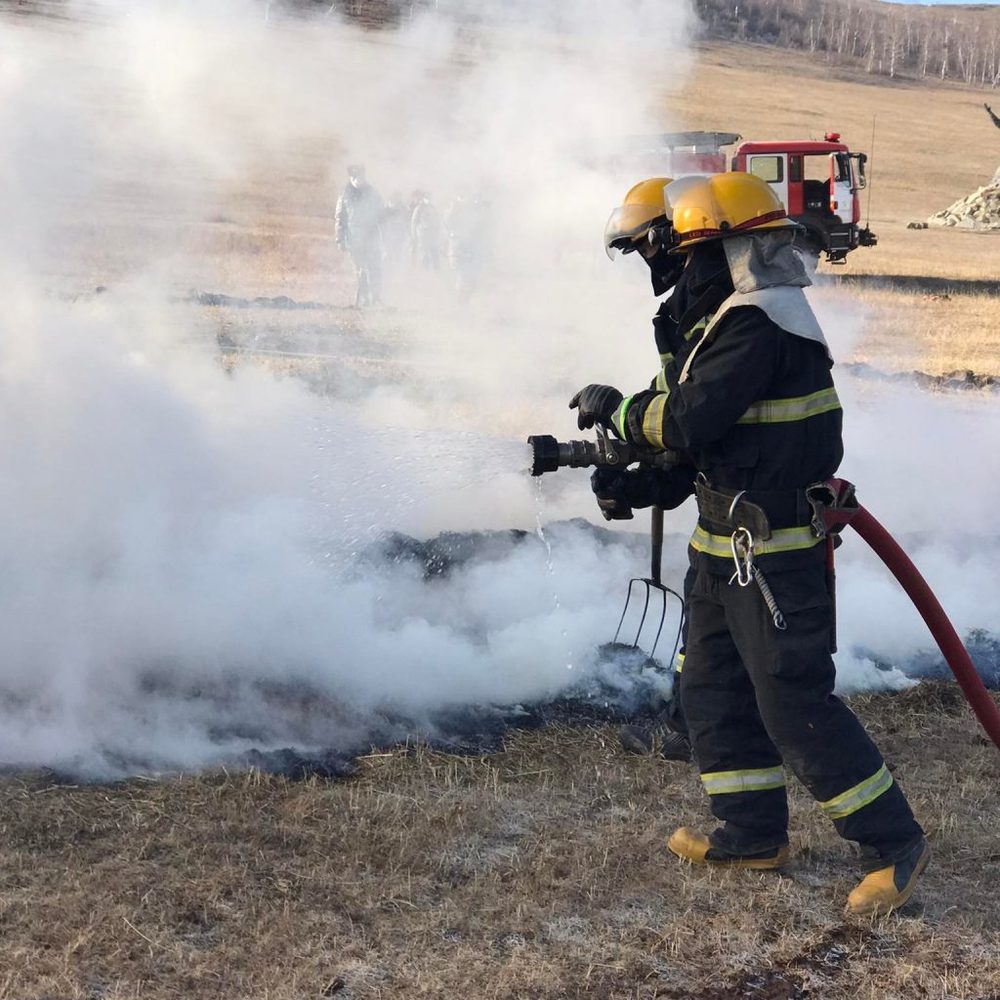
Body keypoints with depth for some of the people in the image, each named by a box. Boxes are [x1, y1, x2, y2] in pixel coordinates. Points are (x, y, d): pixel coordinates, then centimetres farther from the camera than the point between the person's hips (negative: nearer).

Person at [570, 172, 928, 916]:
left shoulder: (758, 325, -20)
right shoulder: (746, 321, 14)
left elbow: (689, 418, -26)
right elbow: (706, 434, 18)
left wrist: (619, 412, -8)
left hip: (775, 557, -11)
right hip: (729, 549, 11)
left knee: (796, 705, -6)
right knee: (715, 690, 16)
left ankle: (895, 842, 5)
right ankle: (753, 832, 27)